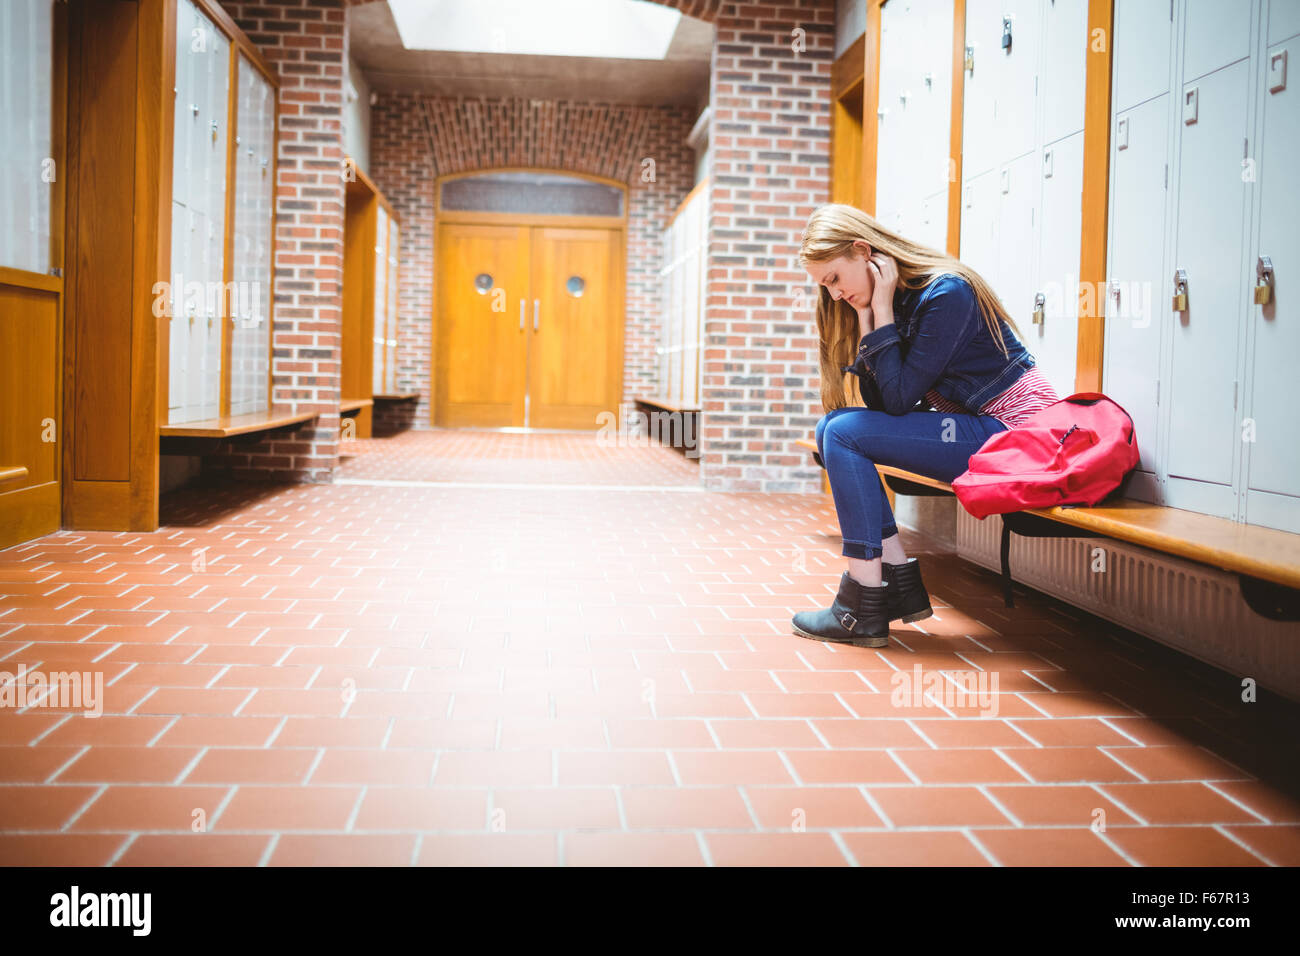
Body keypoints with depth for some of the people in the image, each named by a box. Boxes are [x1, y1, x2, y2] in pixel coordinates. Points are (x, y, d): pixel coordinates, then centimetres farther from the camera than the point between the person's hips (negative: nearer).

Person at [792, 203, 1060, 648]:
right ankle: (901, 582, -3)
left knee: (844, 433, -17)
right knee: (832, 429, 1)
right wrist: (866, 320, -4)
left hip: (1013, 433, -9)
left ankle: (864, 609, -16)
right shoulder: (895, 302, 9)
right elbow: (879, 404, 3)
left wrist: (883, 312, -13)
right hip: (972, 428, 9)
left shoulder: (945, 292, -17)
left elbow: (900, 399, -19)